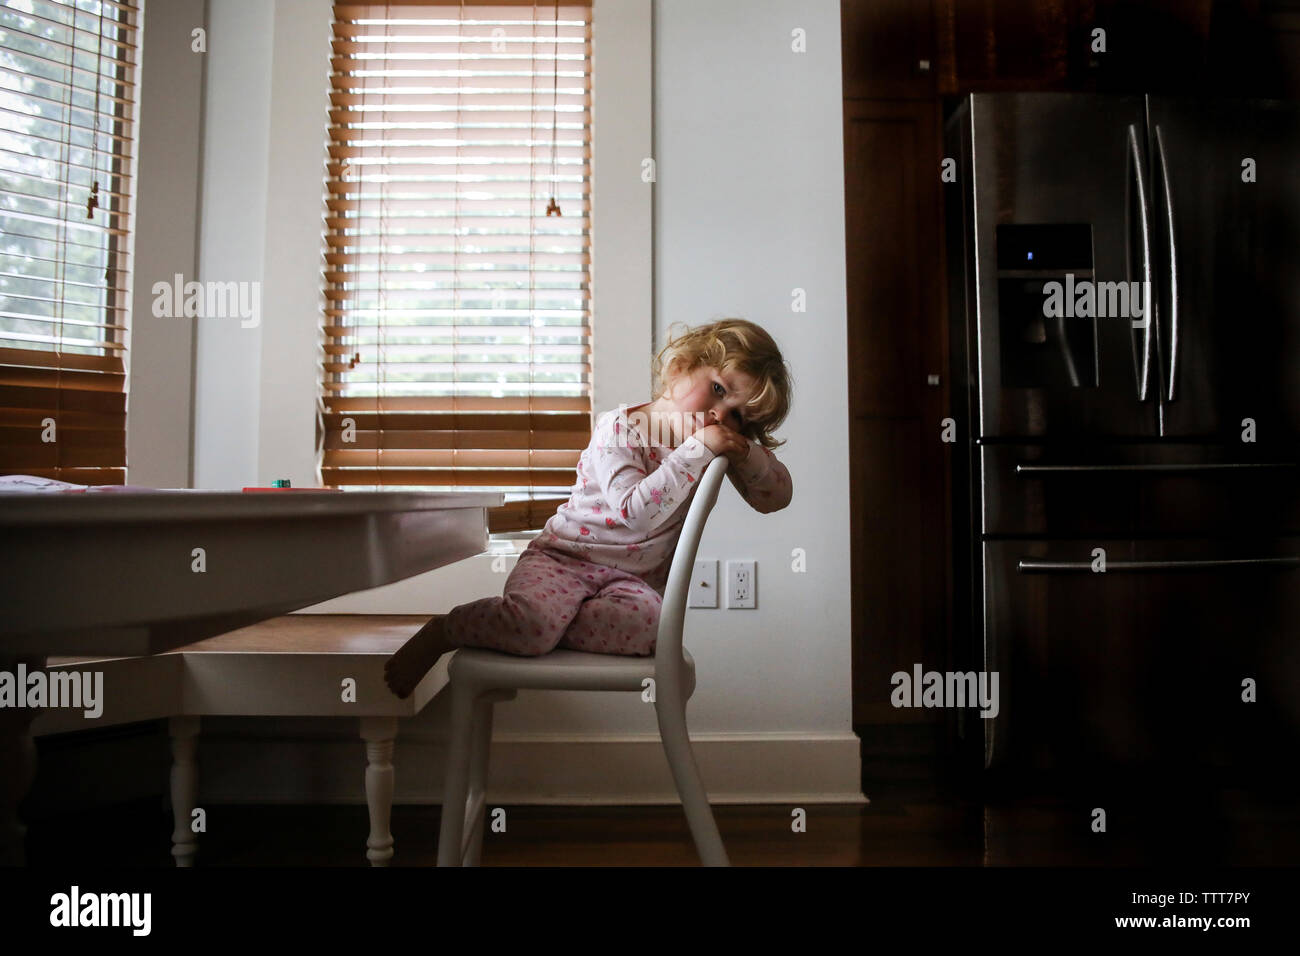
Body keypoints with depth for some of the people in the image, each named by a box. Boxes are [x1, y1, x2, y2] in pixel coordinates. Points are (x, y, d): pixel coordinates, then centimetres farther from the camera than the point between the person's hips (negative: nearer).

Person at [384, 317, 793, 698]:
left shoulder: (712, 442, 5)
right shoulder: (620, 428, -12)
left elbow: (778, 495, 5)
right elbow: (637, 512, -26)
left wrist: (744, 451, -14)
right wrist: (697, 451, -28)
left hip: (636, 578, 4)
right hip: (563, 558, -4)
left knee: (647, 621, -34)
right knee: (534, 622, -35)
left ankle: (522, 623, -16)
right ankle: (443, 631, -6)